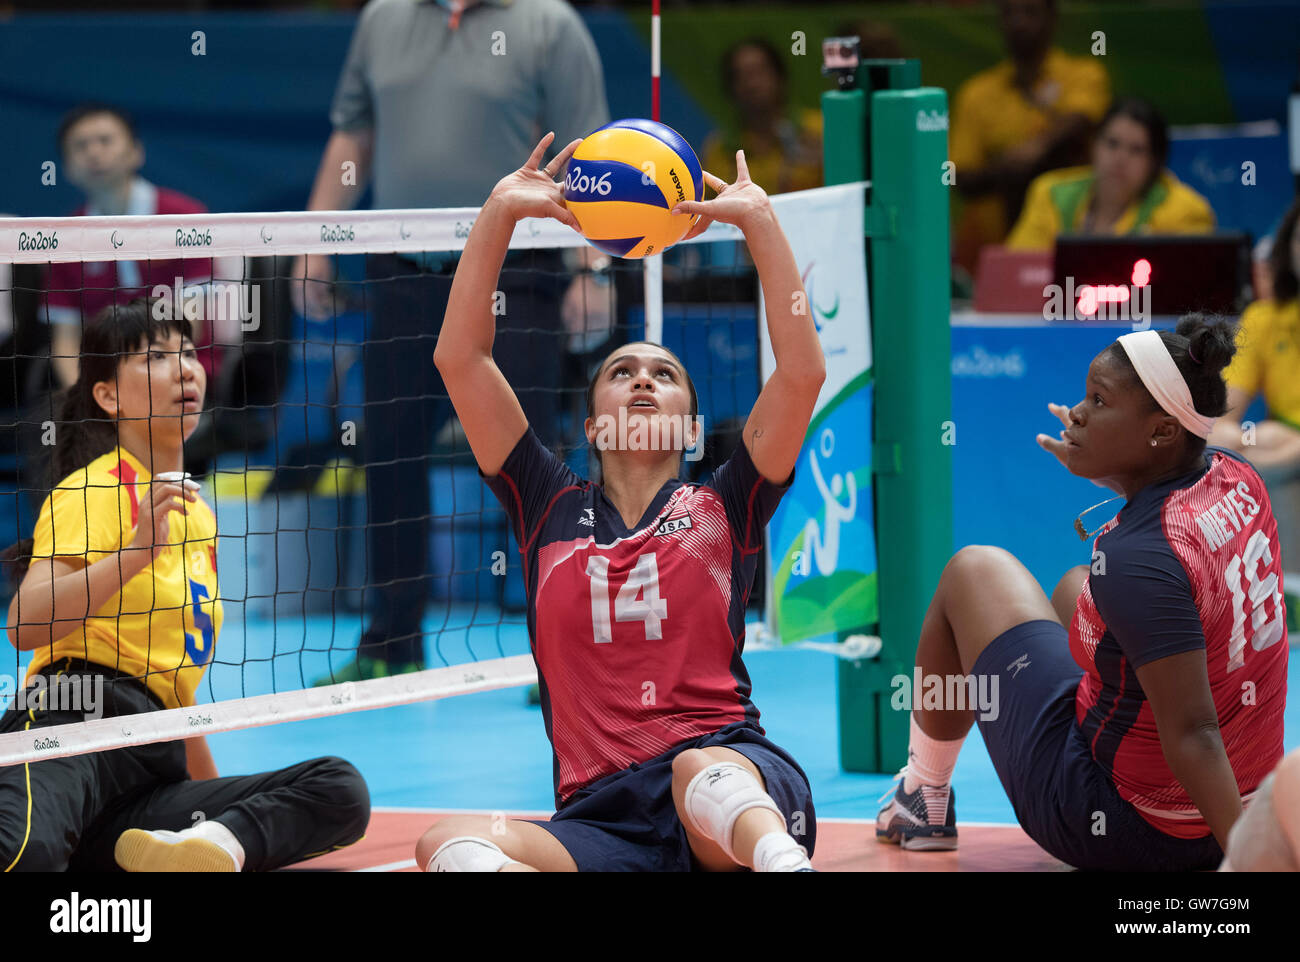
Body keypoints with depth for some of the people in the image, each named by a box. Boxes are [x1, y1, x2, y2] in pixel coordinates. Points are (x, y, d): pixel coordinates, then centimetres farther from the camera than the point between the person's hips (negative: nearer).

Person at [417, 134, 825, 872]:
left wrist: (759, 220, 6)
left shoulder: (722, 509, 17)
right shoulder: (553, 506, 21)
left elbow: (804, 370, 6)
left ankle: (783, 863, -71)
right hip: (601, 820, 2)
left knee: (704, 772, -39)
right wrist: (500, 215, 12)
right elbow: (460, 358, 16)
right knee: (448, 843, -29)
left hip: (744, 785, -2)